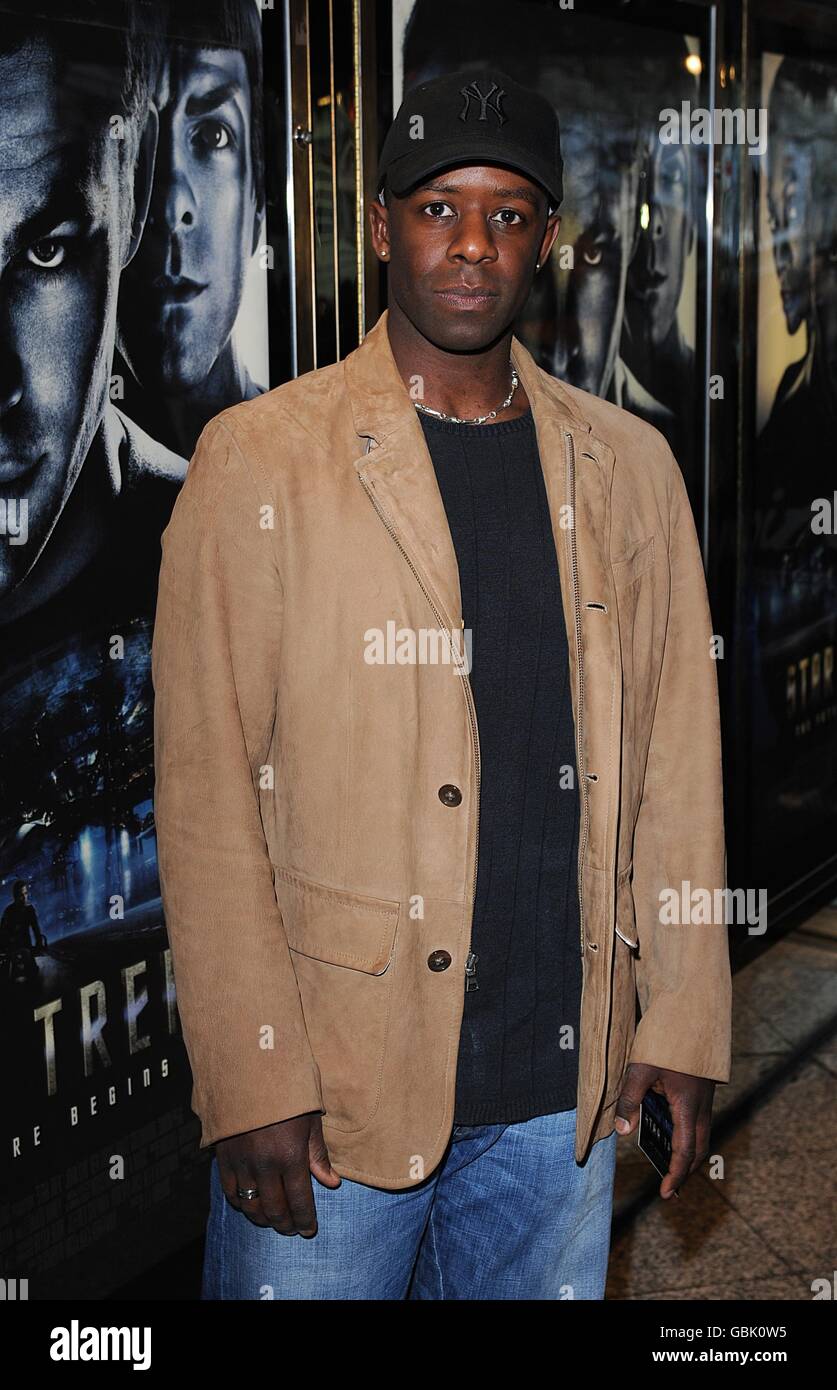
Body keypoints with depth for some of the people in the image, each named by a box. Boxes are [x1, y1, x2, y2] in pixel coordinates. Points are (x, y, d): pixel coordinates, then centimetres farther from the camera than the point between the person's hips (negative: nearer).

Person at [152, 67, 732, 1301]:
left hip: (566, 1088, 3)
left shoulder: (629, 467, 6)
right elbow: (205, 790, -7)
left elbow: (677, 764, 8)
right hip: (334, 1084, -3)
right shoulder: (260, 458, -5)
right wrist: (253, 1081, -11)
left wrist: (685, 1025, 5)